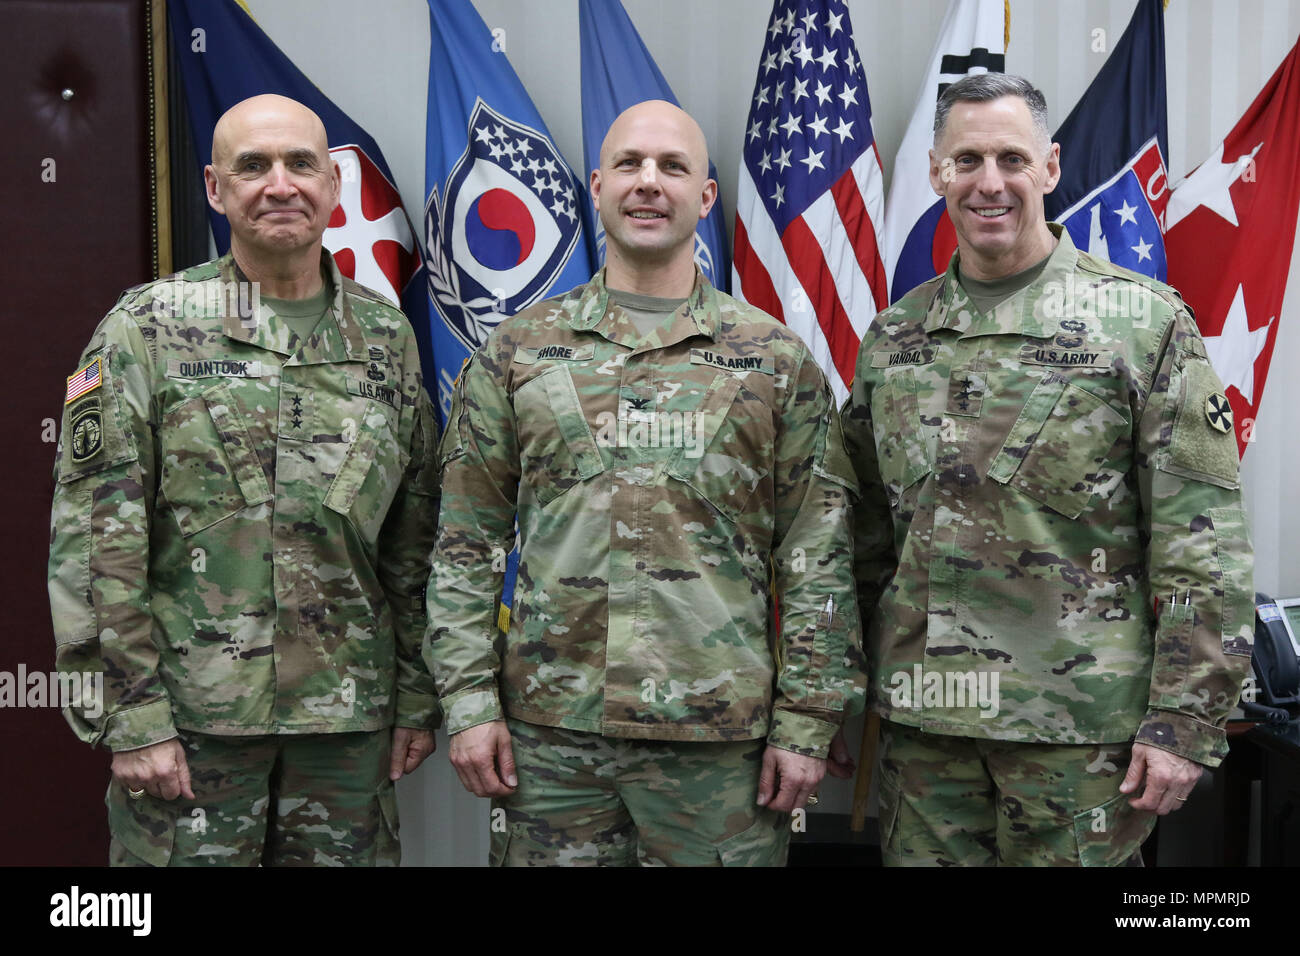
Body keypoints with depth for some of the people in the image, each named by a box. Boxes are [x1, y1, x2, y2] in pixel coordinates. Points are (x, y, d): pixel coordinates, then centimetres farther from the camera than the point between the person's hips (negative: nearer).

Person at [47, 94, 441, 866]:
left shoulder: (386, 335, 7)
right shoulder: (147, 329, -2)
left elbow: (416, 536, 9)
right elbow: (95, 543, -6)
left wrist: (418, 698, 7)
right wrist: (131, 716, -10)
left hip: (349, 716, 3)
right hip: (191, 715, -3)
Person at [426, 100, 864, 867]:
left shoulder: (777, 358, 3)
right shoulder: (519, 351, 6)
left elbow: (819, 556, 2)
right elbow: (467, 543, 6)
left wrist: (807, 721, -3)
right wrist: (469, 701, -1)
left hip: (720, 733, -1)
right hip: (549, 727, 1)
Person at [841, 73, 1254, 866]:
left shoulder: (1146, 321, -3)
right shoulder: (894, 338, 9)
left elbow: (1205, 542, -7)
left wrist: (1185, 722, -11)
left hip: (1080, 720, -3)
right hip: (922, 714, 4)